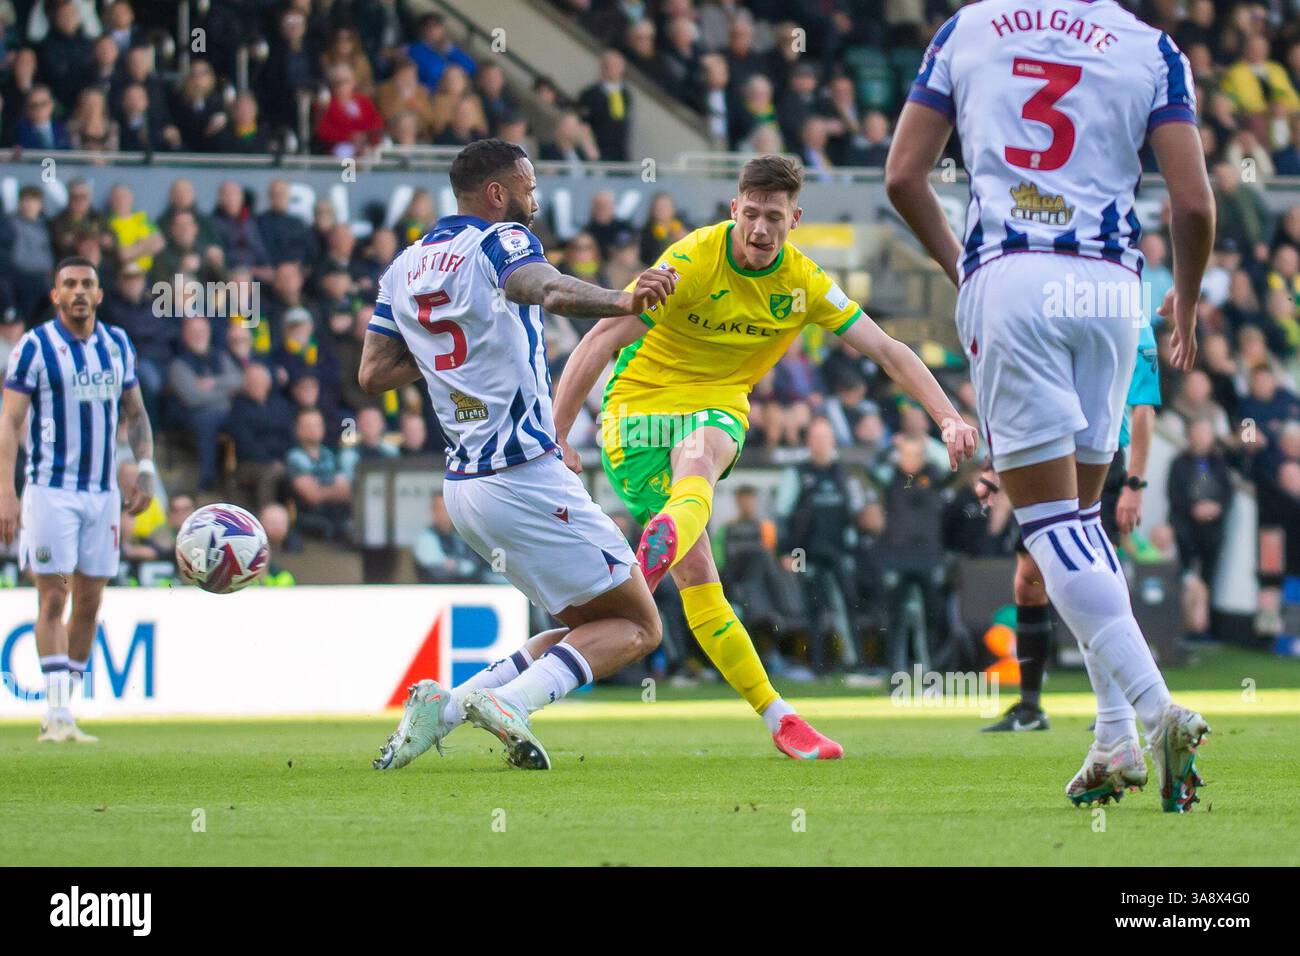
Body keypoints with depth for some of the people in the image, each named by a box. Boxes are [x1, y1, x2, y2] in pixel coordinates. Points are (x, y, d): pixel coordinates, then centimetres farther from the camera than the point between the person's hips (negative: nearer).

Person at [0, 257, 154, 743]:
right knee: (53, 598, -8)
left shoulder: (118, 345, 9)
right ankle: (58, 716, -10)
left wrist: (145, 470, 5)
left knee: (89, 601, 5)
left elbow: (135, 414, 19)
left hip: (104, 492, 5)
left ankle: (62, 707, 13)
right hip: (51, 491, -5)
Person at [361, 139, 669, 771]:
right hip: (524, 476, -8)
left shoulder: (404, 268, 14)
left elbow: (373, 375, 13)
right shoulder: (500, 240, -7)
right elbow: (544, 289, -30)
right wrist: (622, 302, -47)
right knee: (636, 627, -1)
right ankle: (510, 700, -22)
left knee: (586, 627, 17)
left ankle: (447, 706, -1)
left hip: (464, 484, 8)